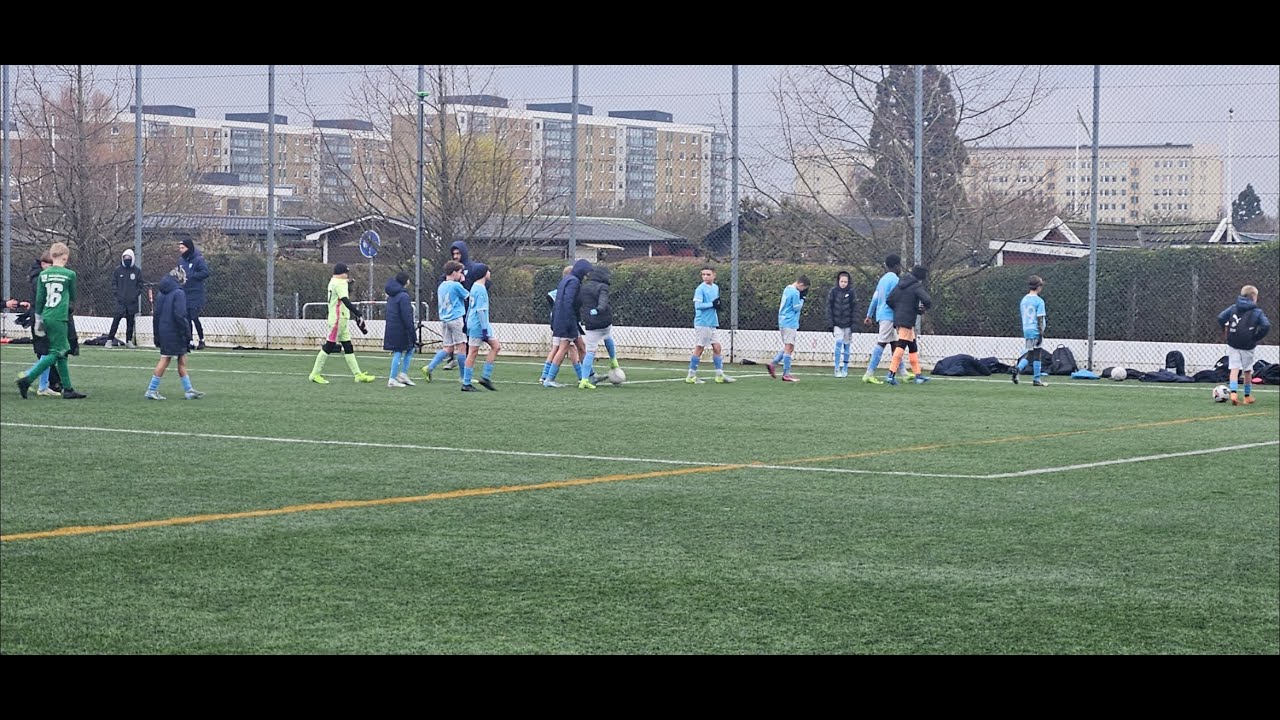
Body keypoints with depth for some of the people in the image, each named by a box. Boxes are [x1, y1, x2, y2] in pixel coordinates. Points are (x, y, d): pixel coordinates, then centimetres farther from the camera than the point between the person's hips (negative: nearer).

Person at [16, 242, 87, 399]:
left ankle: (68, 389, 13)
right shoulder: (69, 274, -5)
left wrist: (38, 320, 12)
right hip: (59, 318, -6)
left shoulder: (43, 274, 6)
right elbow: (72, 297, 9)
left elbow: (39, 299, 6)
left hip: (46, 318, 6)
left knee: (63, 352, 12)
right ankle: (27, 379, -14)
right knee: (55, 353, -2)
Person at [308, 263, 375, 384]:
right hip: (338, 319, -10)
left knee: (348, 347, 9)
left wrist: (347, 281, 13)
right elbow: (345, 300, -24)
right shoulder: (339, 283, -14)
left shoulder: (333, 282, 15)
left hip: (341, 320, 10)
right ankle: (315, 374, -1)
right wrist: (358, 314, -28)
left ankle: (358, 375, 10)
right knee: (328, 347, -6)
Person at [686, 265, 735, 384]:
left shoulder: (715, 287, 12)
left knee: (717, 347, 7)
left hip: (712, 324, 7)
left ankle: (720, 374, 12)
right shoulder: (700, 289, -11)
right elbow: (698, 305, -20)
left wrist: (718, 305, 2)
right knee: (699, 348, -3)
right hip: (702, 324, -7)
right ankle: (691, 376, 4)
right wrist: (712, 304, -21)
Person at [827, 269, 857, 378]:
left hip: (847, 324, 1)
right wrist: (830, 323, -5)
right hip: (837, 323, -1)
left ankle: (845, 369, 16)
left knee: (846, 345, 6)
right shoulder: (833, 292, -1)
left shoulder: (851, 293, -1)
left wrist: (853, 324, -5)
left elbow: (854, 309, 0)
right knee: (839, 343, -14)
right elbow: (829, 308, 1)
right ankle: (837, 369, -11)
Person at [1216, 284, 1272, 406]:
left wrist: (1225, 329, 11)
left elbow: (1220, 318, -3)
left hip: (1232, 345, 2)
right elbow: (1266, 326, -17)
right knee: (1247, 371, 13)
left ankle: (1233, 392, -21)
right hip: (1248, 346, -2)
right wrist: (1256, 337, -5)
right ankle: (1247, 396, 24)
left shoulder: (1233, 308, 5)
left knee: (1234, 369, -1)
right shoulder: (1257, 312, -5)